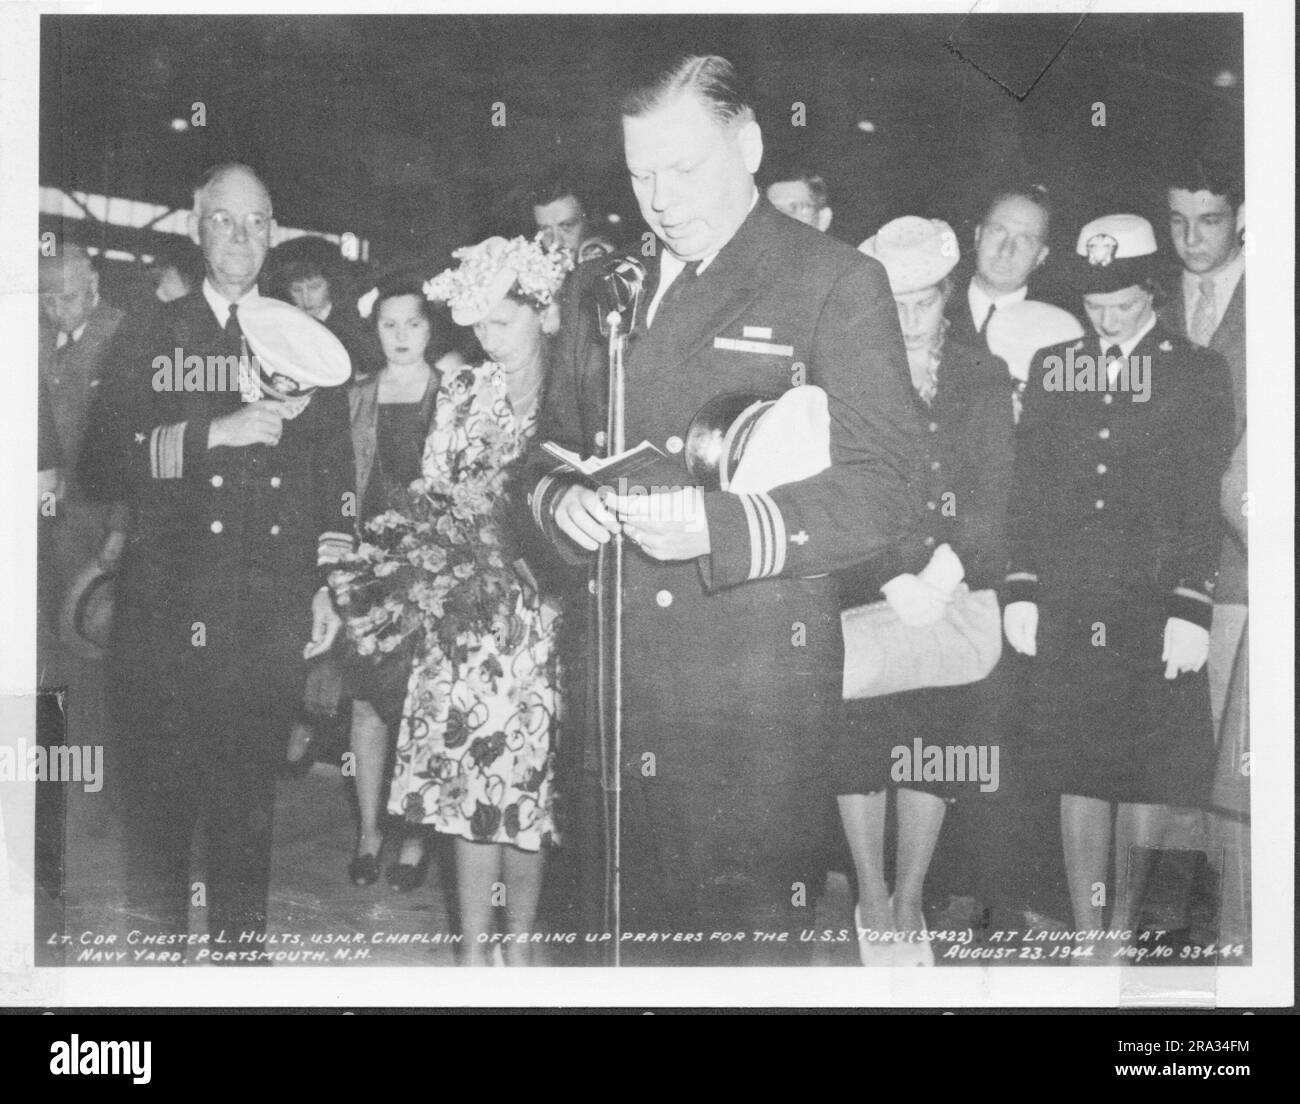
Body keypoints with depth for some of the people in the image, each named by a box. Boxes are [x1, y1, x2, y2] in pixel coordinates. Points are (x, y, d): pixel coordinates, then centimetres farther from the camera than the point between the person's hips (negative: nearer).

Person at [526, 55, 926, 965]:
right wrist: (561, 499, -2)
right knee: (624, 933, 9)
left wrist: (720, 526, -21)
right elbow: (557, 444, 23)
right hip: (619, 681, 5)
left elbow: (885, 486, -8)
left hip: (757, 688, -5)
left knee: (751, 943, -5)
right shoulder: (598, 290, 17)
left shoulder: (837, 284, -1)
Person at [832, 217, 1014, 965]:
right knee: (858, 741, -5)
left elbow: (993, 493, -1)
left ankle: (909, 903, 13)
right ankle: (872, 902, 10)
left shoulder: (985, 378, 8)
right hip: (860, 589, -1)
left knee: (938, 746, 0)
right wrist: (895, 577, -20)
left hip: (955, 592, 2)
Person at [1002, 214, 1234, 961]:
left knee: (1148, 779, 1)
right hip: (1066, 609, 2)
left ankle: (1124, 930, 15)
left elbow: (1205, 505, -2)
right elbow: (1030, 489, 11)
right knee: (1078, 777, 3)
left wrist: (1191, 611, -10)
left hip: (1155, 609, -2)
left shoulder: (1199, 375, 3)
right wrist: (1021, 590, 3)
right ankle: (1088, 942, 8)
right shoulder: (1052, 368, 11)